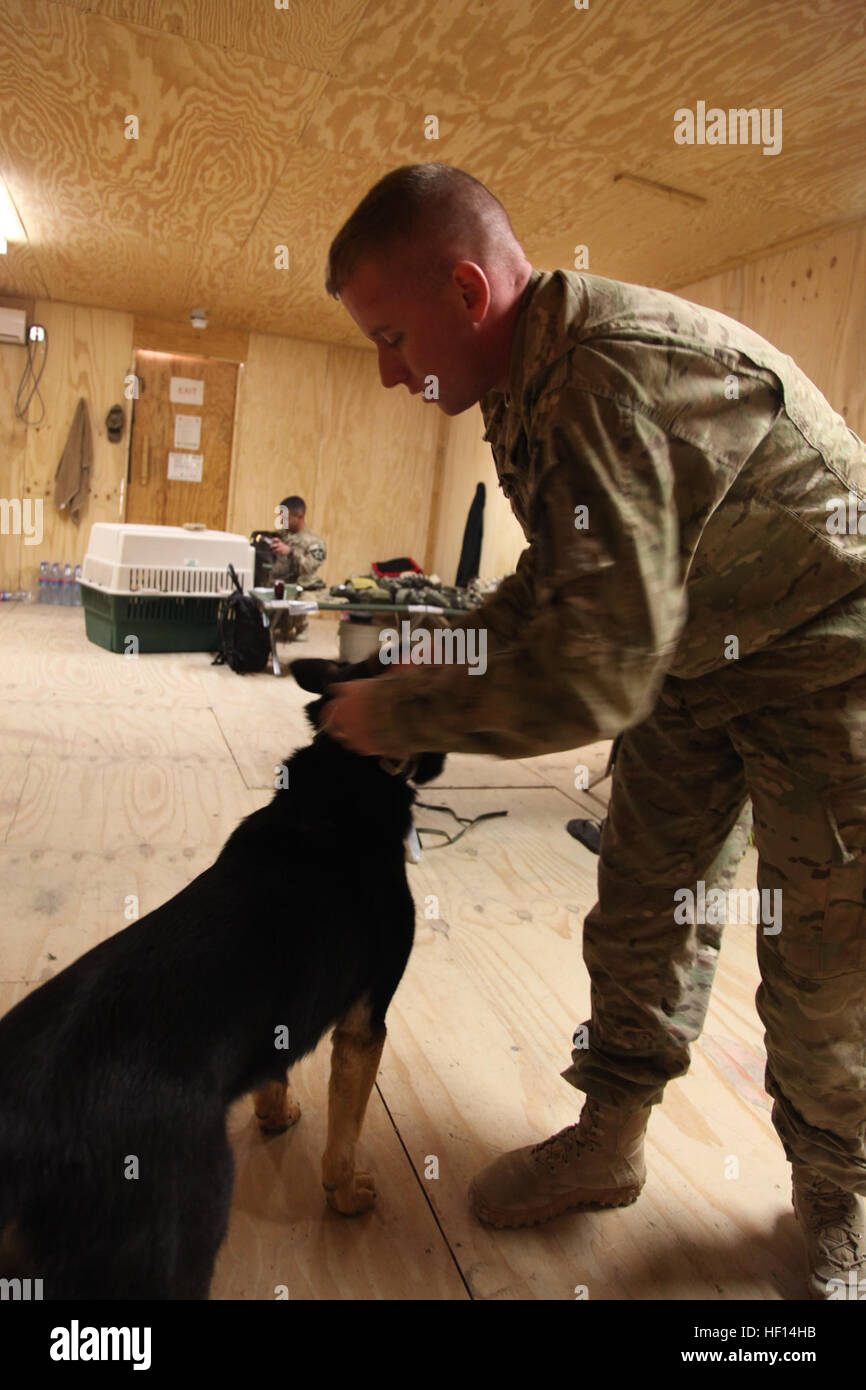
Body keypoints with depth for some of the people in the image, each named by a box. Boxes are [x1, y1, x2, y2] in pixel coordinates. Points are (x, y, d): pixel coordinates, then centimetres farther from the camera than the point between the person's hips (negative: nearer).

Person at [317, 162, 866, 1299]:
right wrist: (441, 664, 0)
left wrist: (400, 715, -24)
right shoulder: (528, 383, 1)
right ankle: (608, 1143, 30)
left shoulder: (616, 375, -32)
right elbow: (558, 579, 12)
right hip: (689, 652, 9)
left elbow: (595, 677, -36)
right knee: (641, 916, 11)